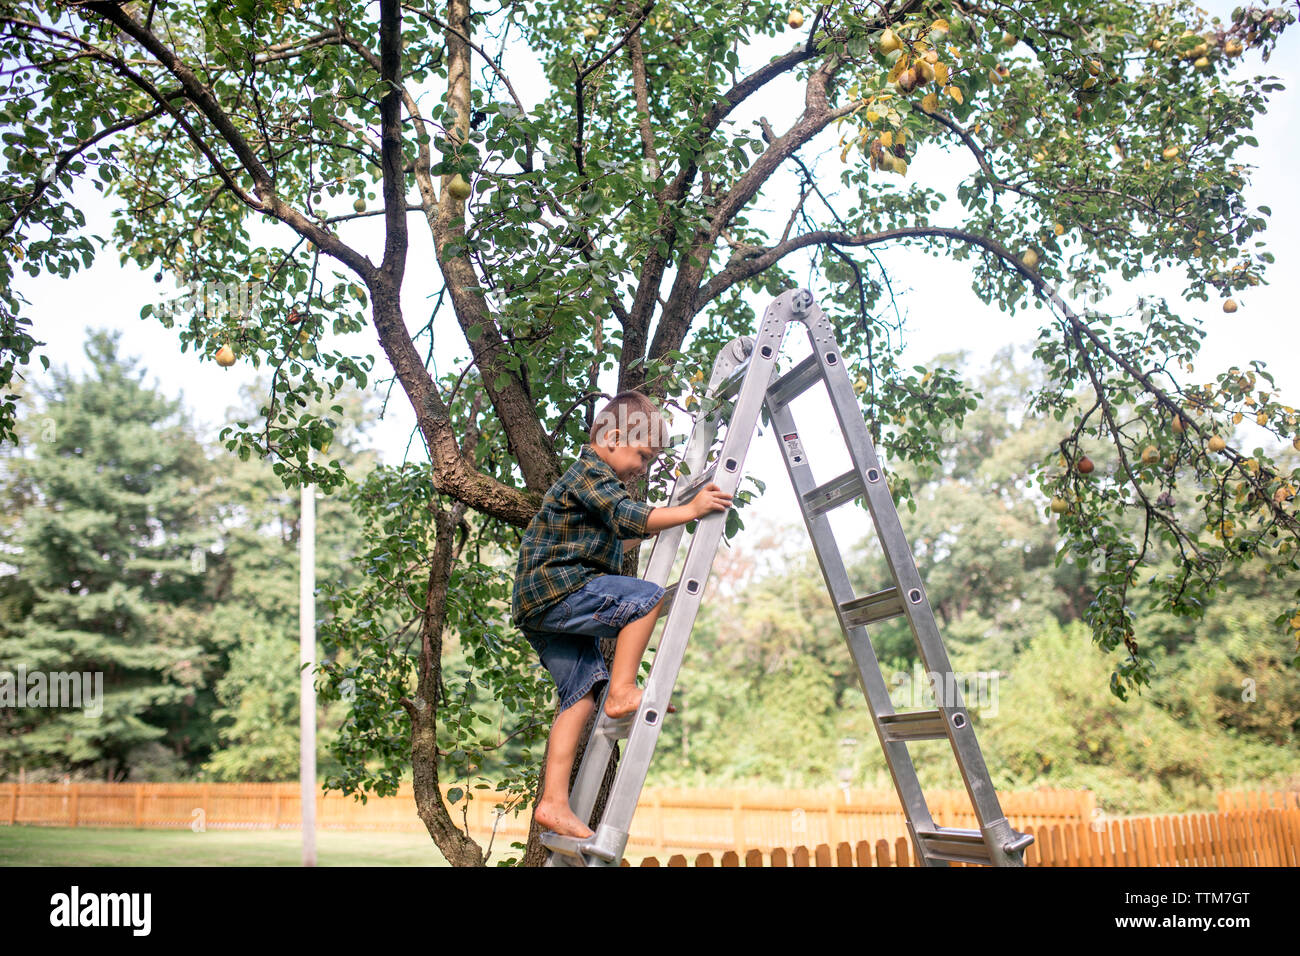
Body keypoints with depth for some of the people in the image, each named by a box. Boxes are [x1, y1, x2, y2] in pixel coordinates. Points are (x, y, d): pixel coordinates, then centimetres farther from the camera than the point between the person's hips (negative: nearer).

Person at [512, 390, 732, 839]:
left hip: (544, 610, 10)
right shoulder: (590, 472, -7)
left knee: (581, 694, 2)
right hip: (554, 589, -10)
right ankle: (623, 691, -16)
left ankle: (554, 802, -3)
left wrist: (669, 519, 49)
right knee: (646, 596, -17)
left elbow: (620, 526, 44)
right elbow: (629, 517, -22)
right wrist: (690, 510, -25)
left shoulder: (595, 478, 27)